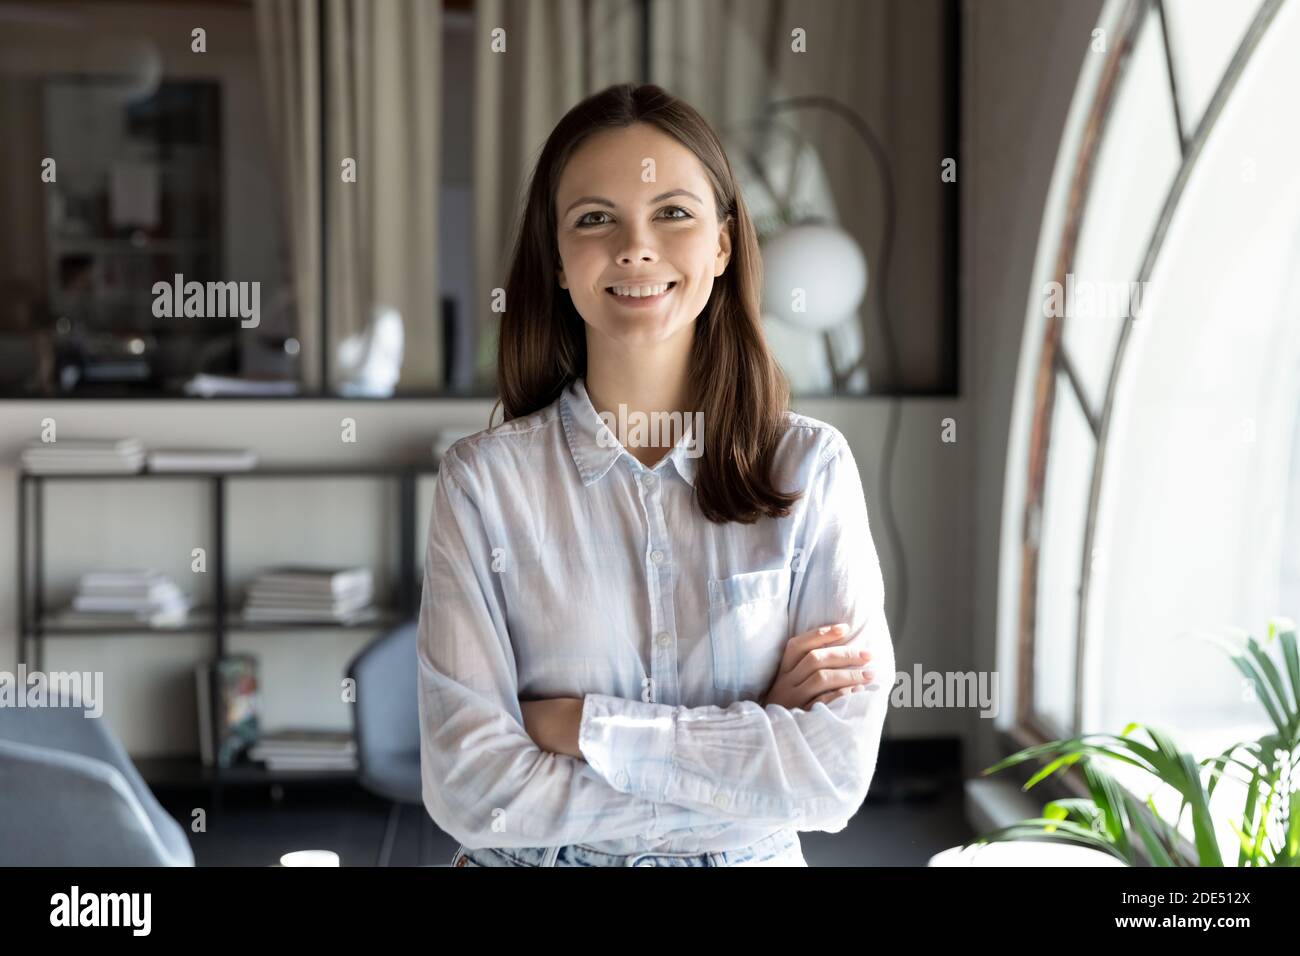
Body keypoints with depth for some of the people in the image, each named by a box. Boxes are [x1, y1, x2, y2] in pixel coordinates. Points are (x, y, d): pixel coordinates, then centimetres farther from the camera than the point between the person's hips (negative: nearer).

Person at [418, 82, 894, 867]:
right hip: (532, 860, -1)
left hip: (753, 855, 1)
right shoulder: (484, 480, -11)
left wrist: (587, 727, -18)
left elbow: (839, 772, -16)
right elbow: (469, 787, -18)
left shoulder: (811, 468, -9)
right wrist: (756, 739, -19)